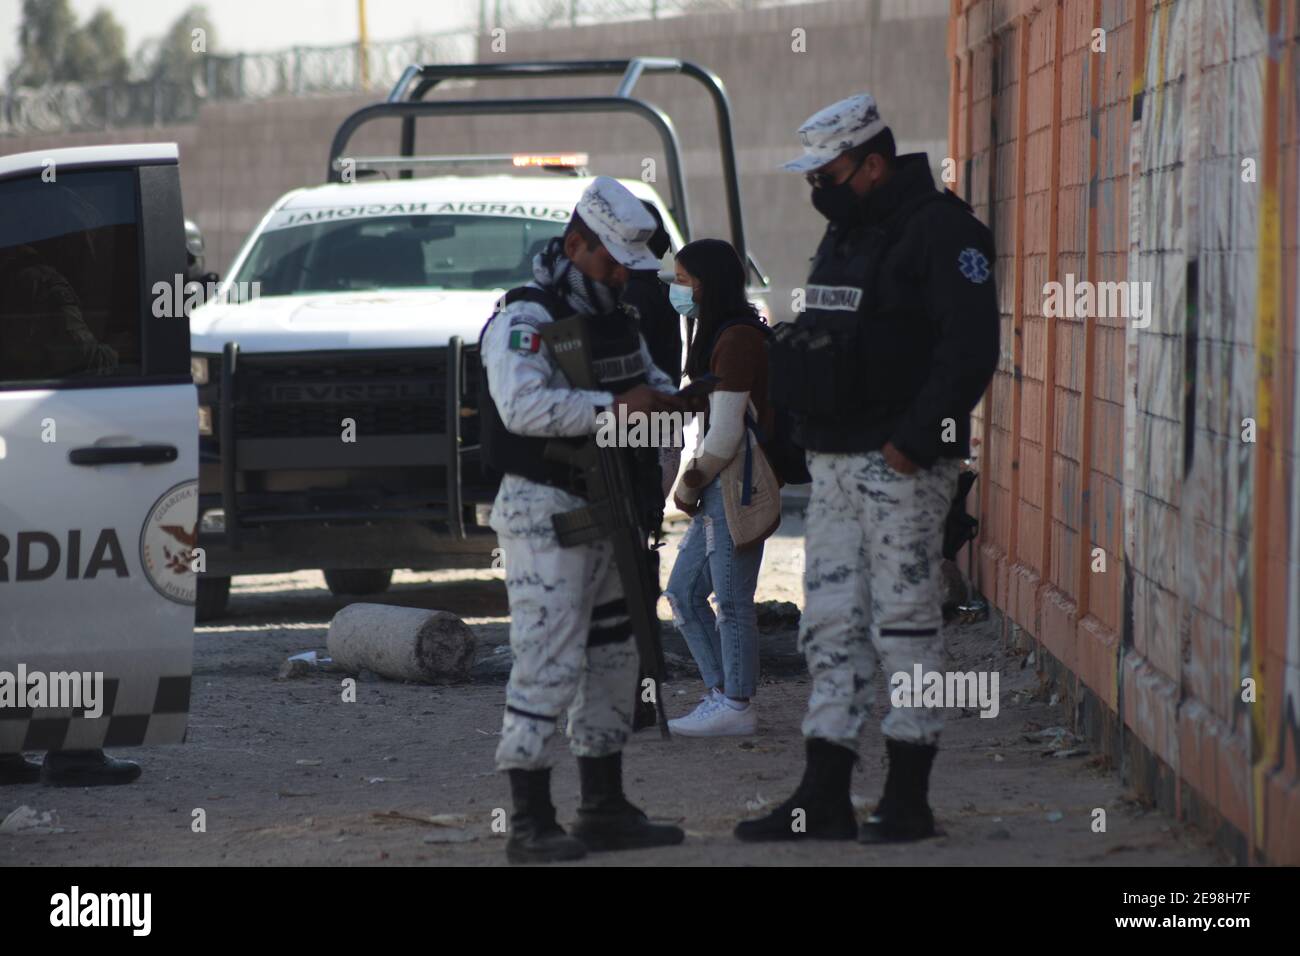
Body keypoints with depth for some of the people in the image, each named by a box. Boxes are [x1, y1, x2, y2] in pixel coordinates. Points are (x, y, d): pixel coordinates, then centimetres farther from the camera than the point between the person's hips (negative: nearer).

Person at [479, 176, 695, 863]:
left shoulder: (615, 318, 16)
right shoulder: (525, 321, -14)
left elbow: (650, 382, 27)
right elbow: (522, 406, -29)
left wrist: (667, 399, 3)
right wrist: (614, 409, -33)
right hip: (545, 514, -9)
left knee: (612, 657, 13)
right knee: (549, 662, -12)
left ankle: (605, 808, 23)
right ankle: (530, 822, -11)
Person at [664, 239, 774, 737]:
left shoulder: (736, 340, -16)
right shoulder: (720, 335, 16)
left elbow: (726, 433, -19)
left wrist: (689, 483, -7)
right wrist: (694, 483, 13)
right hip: (719, 489, 11)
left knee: (732, 602, -4)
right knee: (683, 592, 13)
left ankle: (736, 706, 2)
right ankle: (722, 691, 18)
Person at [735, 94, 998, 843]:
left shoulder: (940, 231, -11)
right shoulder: (845, 233, 17)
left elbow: (970, 349, -18)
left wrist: (914, 438, -21)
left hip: (902, 464, -9)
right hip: (834, 462, 9)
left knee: (905, 624, -4)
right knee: (831, 625, 8)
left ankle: (908, 799, 3)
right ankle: (825, 799, 11)